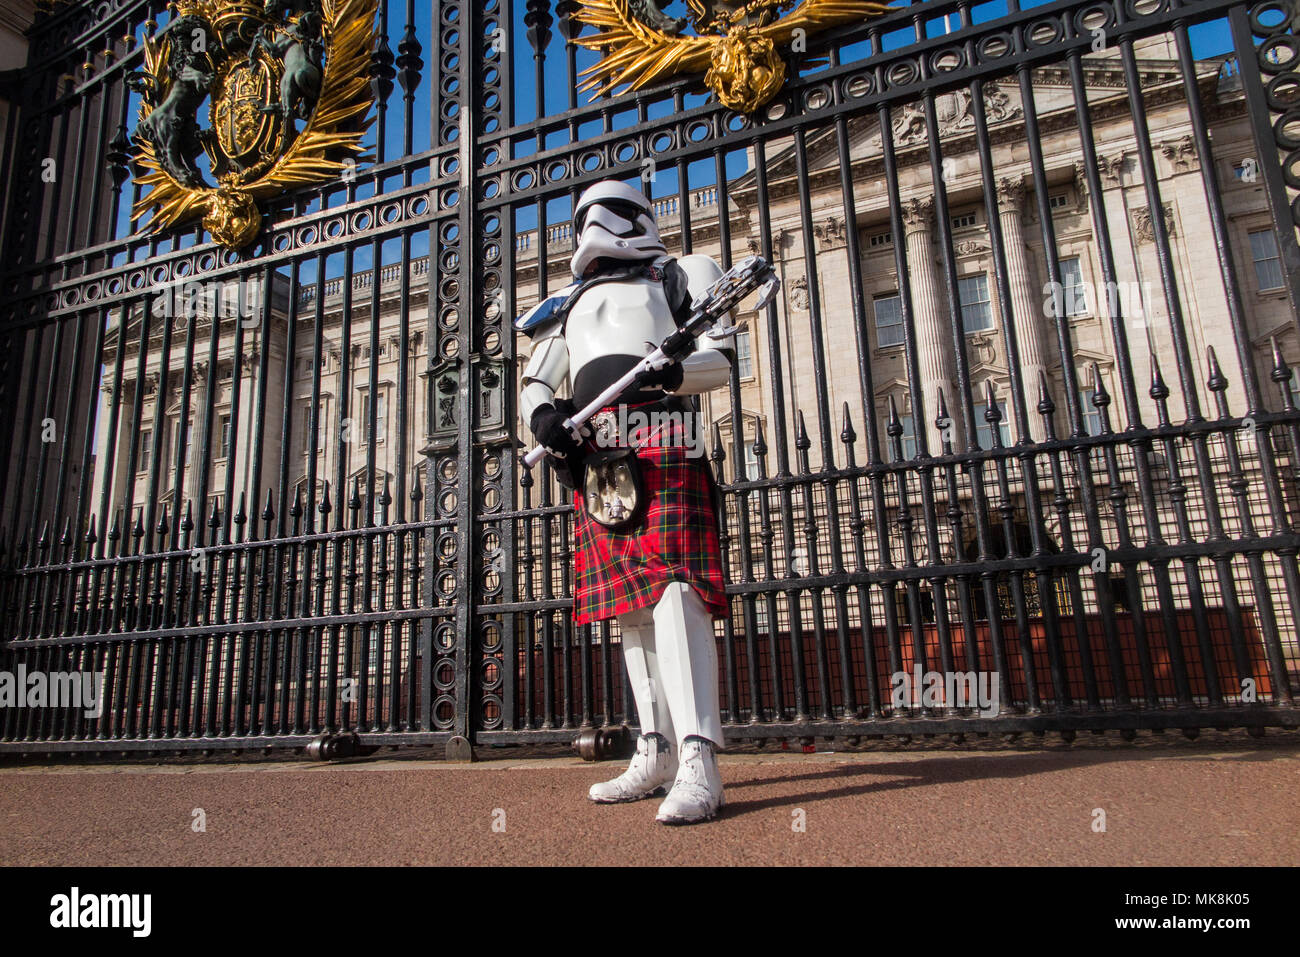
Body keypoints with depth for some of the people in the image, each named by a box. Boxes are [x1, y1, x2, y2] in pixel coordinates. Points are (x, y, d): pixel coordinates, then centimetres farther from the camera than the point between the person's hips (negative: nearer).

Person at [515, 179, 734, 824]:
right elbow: (536, 380, 21)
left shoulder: (679, 275, 18)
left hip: (662, 451, -5)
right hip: (594, 459, 5)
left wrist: (670, 371, -17)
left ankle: (698, 765, -20)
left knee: (673, 589, -19)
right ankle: (657, 757, 11)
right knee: (627, 604, 4)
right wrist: (541, 413, -3)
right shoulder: (568, 306, 31)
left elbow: (722, 356, 6)